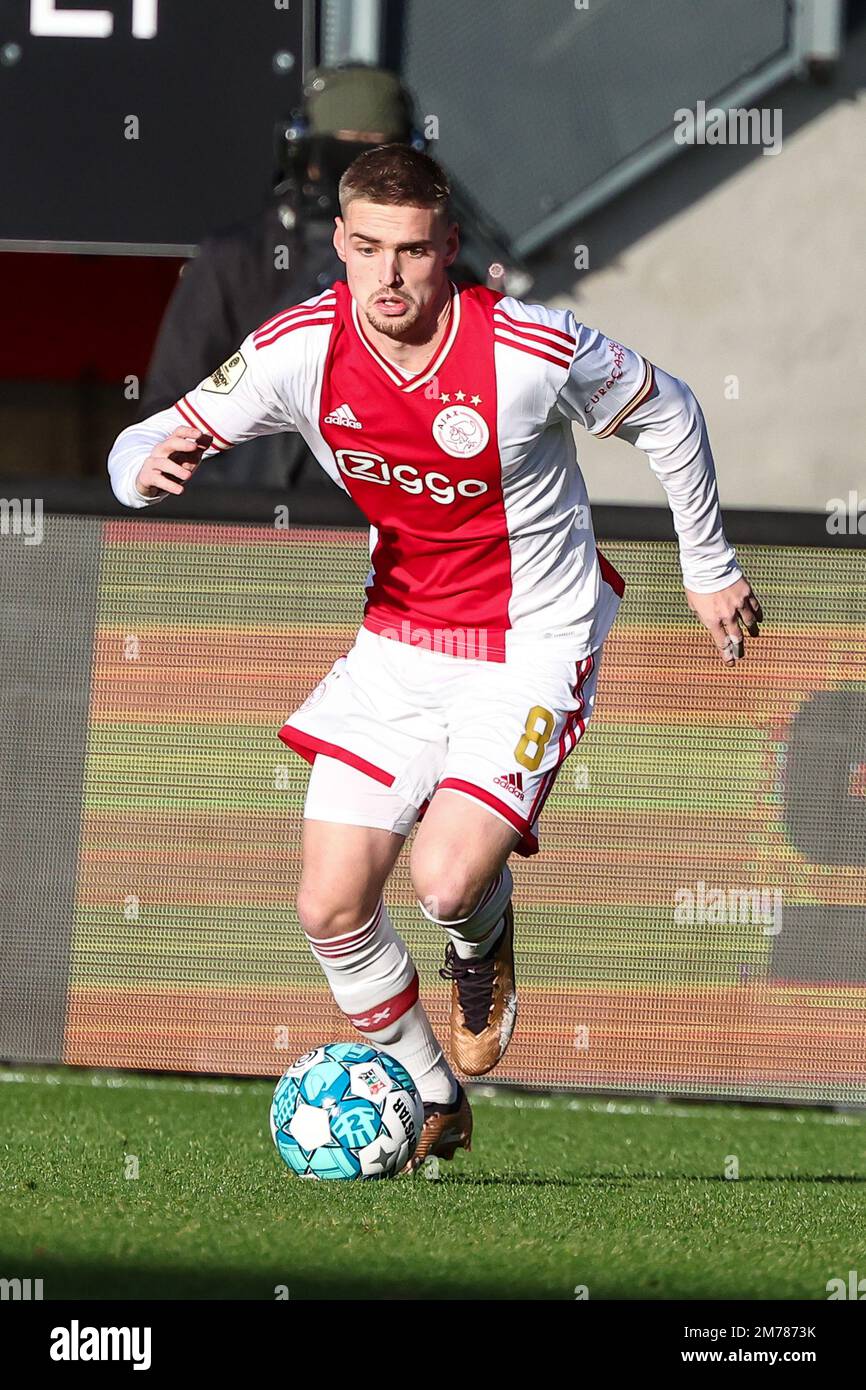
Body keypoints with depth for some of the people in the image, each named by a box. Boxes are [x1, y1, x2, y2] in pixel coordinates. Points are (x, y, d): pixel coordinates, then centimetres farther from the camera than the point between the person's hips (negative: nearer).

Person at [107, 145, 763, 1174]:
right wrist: (148, 469, -33)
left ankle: (483, 946, 17)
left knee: (446, 882, -23)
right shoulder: (303, 349, -14)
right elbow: (149, 447, -6)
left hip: (534, 644, -4)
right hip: (398, 643, 4)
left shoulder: (536, 350, -23)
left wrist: (709, 569, 8)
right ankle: (429, 1104, 22)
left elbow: (666, 414, -3)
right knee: (331, 907, -3)